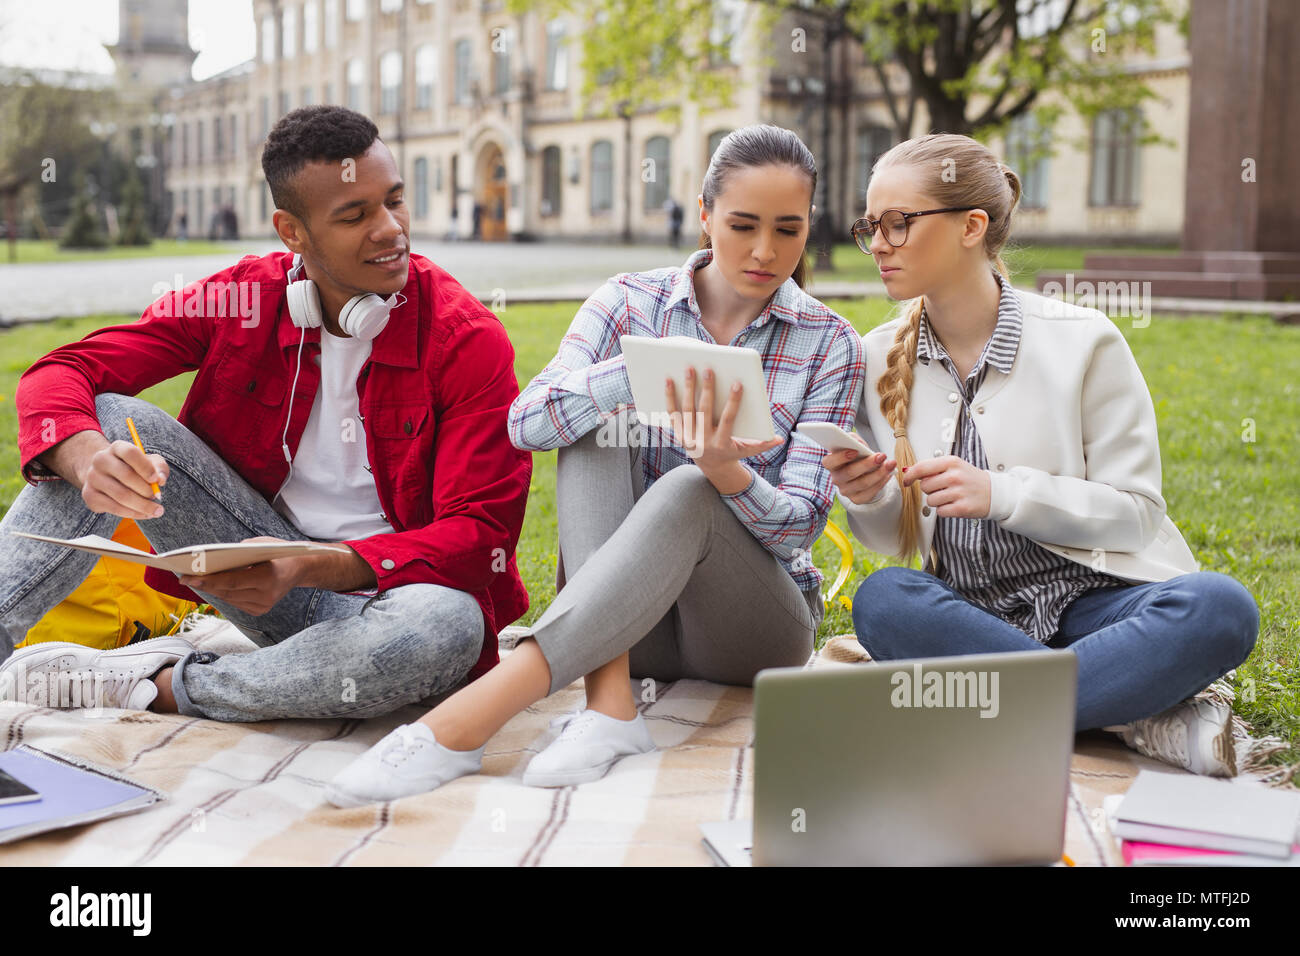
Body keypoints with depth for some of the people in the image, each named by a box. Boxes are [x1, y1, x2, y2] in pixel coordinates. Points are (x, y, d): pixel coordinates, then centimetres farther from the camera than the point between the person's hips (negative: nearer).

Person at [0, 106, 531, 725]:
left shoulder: (470, 343, -14)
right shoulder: (244, 299, -4)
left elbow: (482, 533, -19)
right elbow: (60, 374, -6)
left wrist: (311, 569, -33)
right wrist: (88, 459, -32)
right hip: (273, 573, 3)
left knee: (448, 624, -40)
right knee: (111, 419, -13)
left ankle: (157, 685, -22)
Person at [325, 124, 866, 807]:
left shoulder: (830, 346, -2)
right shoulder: (630, 301, 1)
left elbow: (801, 523, -10)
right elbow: (526, 423, -15)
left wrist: (723, 468, -32)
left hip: (755, 617, -1)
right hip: (624, 614, 2)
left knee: (687, 492, -33)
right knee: (593, 418, -23)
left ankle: (465, 722, -46)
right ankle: (609, 703, -36)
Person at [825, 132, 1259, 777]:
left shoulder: (1082, 341, -3)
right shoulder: (877, 359, 6)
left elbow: (1135, 511, -5)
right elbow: (895, 539, 10)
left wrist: (1000, 493, -19)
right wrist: (867, 501, -13)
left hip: (1090, 596, -2)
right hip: (972, 612, 2)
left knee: (1218, 607, -31)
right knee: (880, 600, -31)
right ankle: (1136, 717, -26)